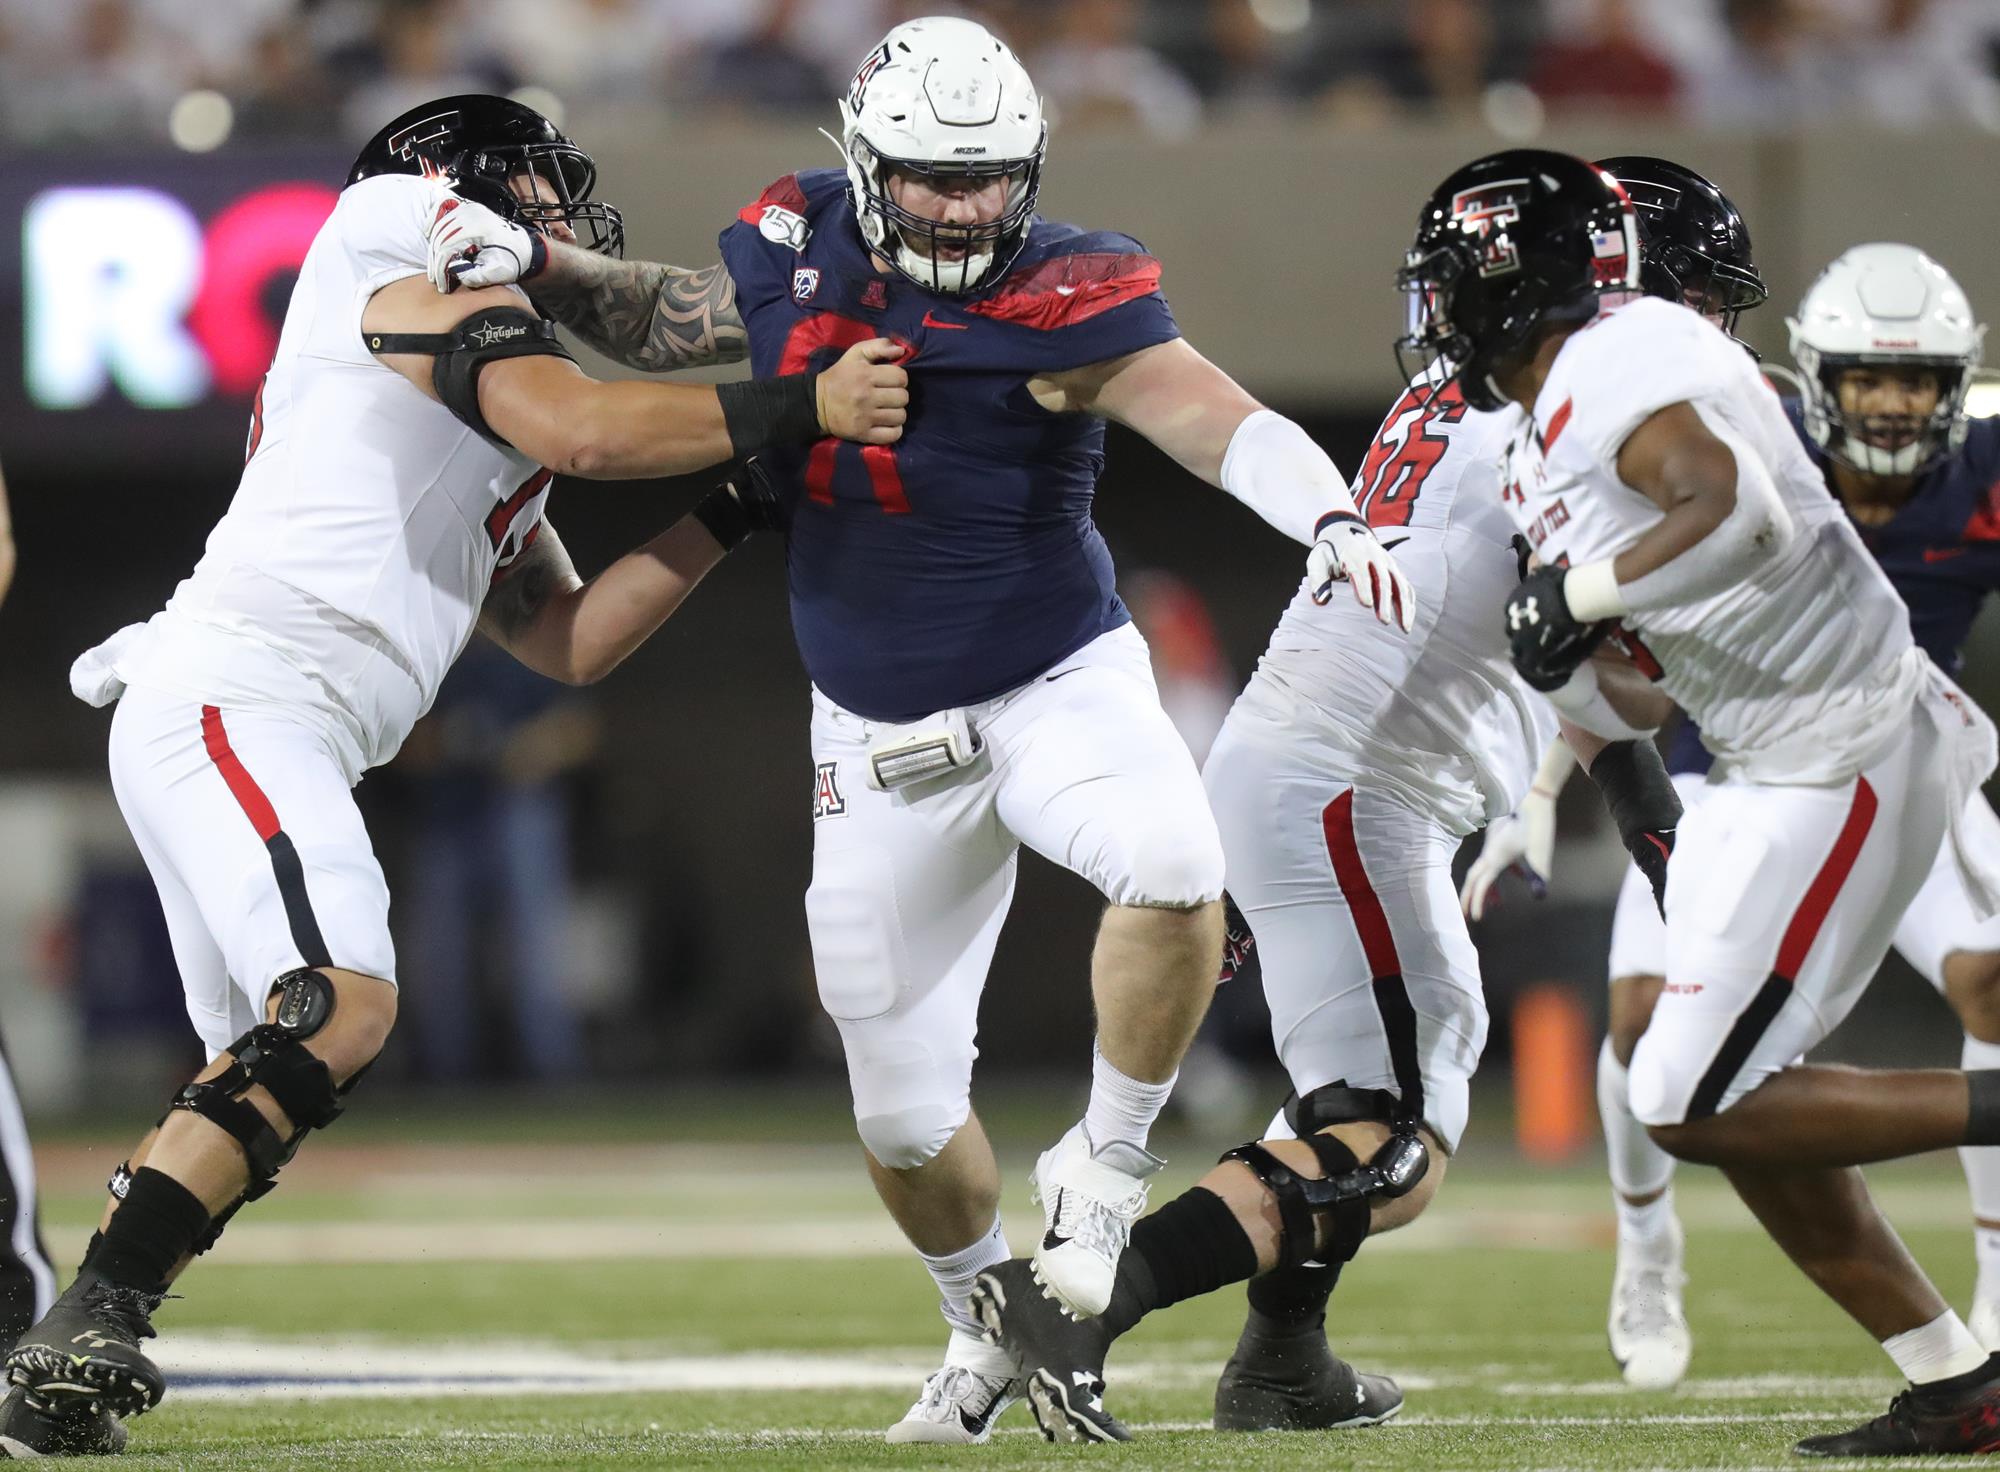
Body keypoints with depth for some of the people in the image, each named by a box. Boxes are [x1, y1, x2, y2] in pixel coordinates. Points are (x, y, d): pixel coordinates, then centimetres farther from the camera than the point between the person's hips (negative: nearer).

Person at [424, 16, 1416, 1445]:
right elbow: (666, 323, 16)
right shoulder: (806, 244, -4)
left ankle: (1106, 1169, -12)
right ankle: (986, 1323, 37)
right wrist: (539, 266, 1)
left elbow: (1216, 420, -32)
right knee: (904, 1111, 7)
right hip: (883, 742, 4)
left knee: (1173, 864, -36)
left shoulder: (1056, 298, -18)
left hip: (1060, 684, -4)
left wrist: (1333, 517, -49)